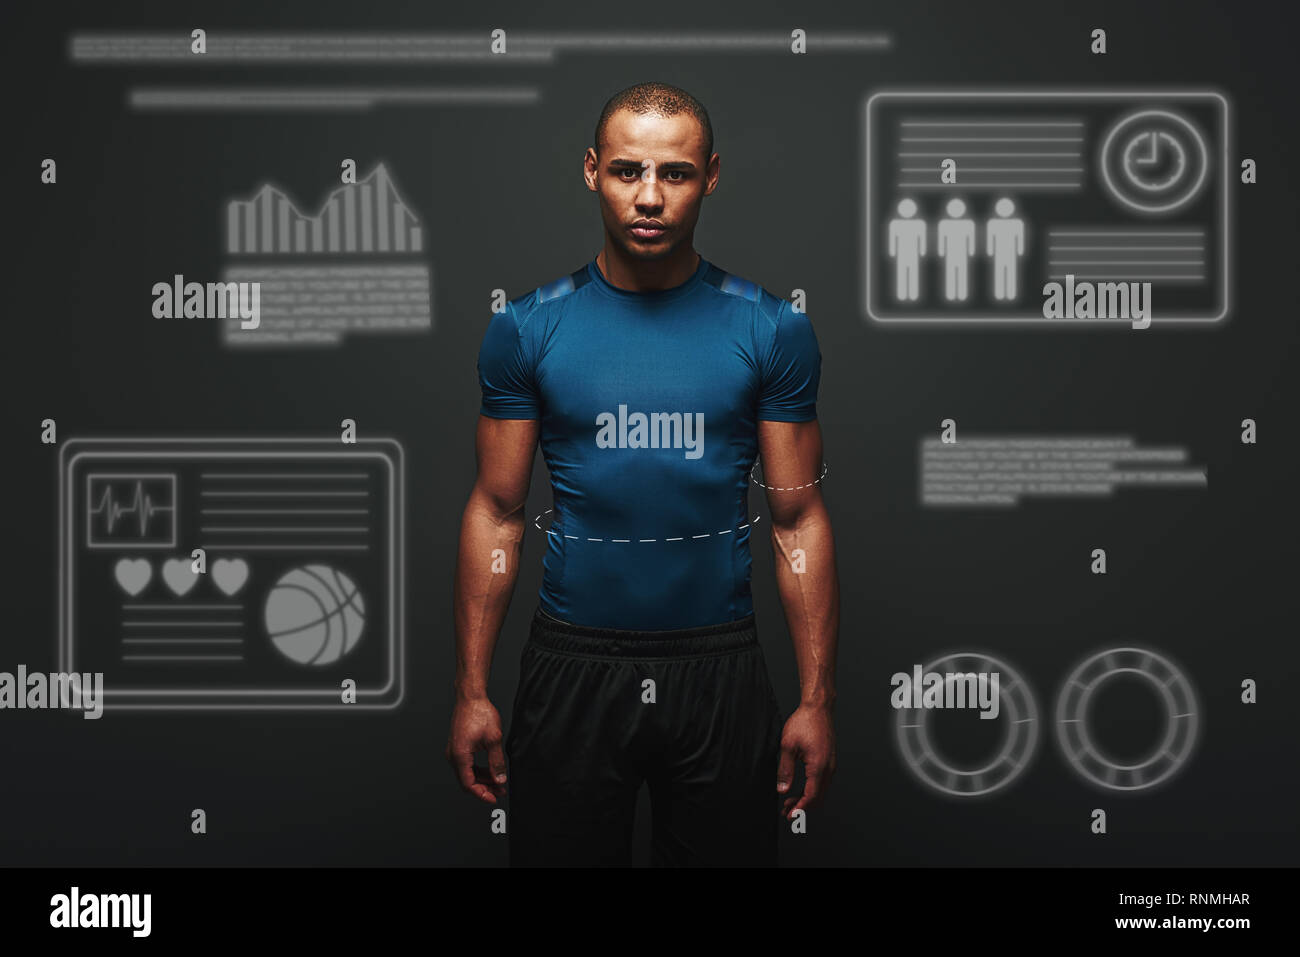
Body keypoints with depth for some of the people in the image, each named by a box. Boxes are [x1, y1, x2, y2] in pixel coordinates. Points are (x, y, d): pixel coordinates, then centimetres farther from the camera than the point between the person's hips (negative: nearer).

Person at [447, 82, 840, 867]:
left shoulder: (772, 331, -1)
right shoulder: (528, 330, -1)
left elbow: (799, 520, 0)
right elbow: (497, 513, 2)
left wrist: (817, 700, -3)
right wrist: (472, 692, -1)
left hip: (720, 672, 0)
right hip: (572, 670, 0)